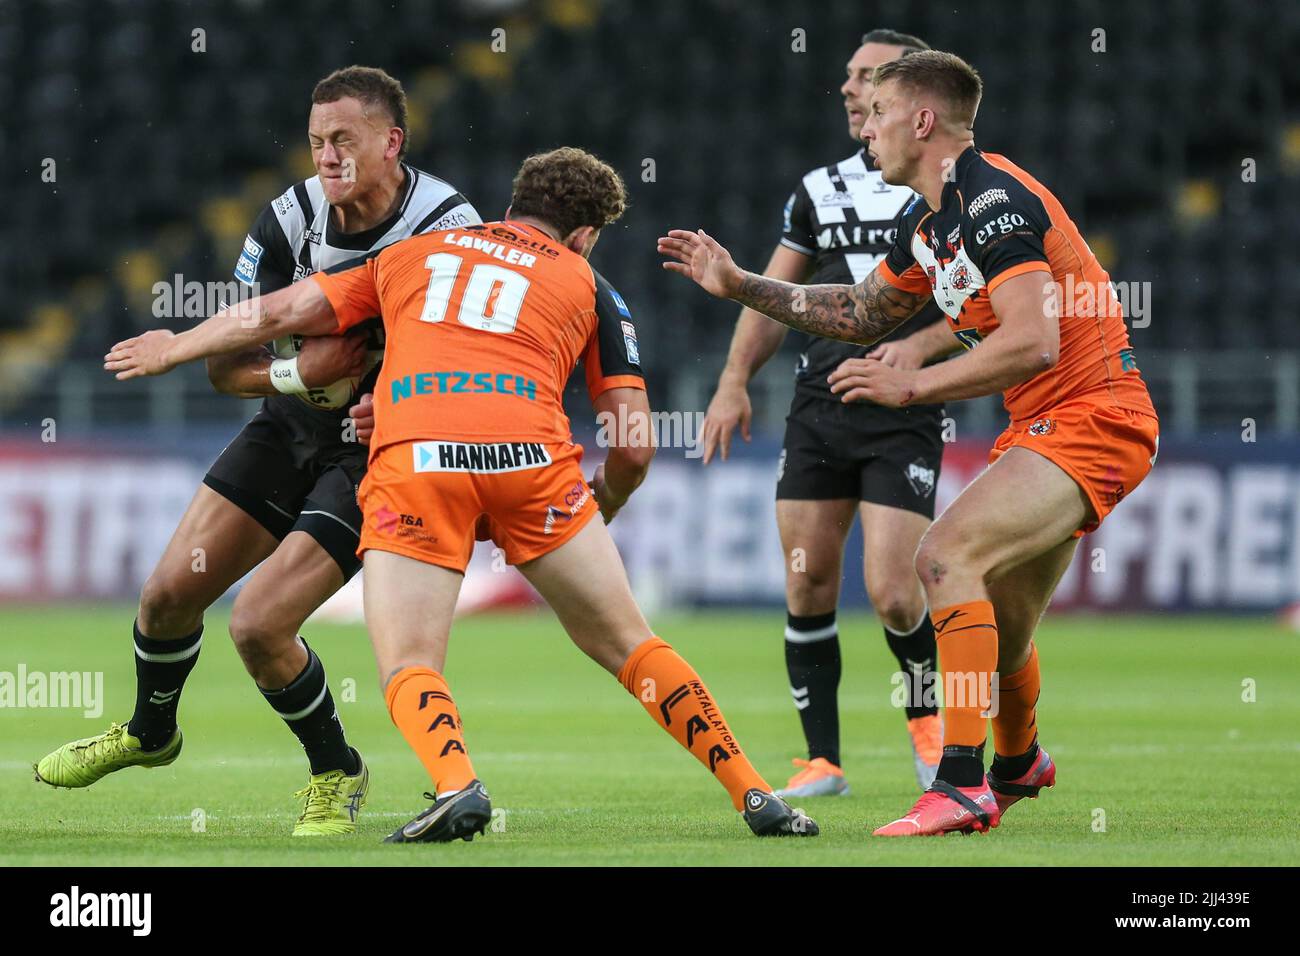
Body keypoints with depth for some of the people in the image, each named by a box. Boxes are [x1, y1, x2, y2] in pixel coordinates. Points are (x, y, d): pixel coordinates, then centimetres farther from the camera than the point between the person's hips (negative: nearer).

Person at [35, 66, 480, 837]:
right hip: (290, 430, 5)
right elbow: (225, 365, -8)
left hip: (379, 454, -5)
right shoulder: (289, 220, -11)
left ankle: (338, 773, 9)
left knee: (258, 623, -17)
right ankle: (150, 733, 37)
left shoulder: (449, 227, -22)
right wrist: (298, 373, -28)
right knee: (172, 591, 4)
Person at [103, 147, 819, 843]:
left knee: (408, 667, 2)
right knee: (626, 643, 14)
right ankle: (752, 794, 11)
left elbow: (279, 313, 31)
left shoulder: (413, 252, 28)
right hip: (530, 455, 0)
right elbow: (634, 445, 17)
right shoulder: (587, 285, 24)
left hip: (412, 457, 0)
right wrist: (606, 504, 39)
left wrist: (172, 349, 46)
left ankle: (456, 784, -27)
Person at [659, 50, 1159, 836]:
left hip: (1091, 417, -10)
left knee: (948, 554, -25)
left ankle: (963, 785, -28)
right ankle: (1018, 763, 47)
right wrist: (739, 285, 23)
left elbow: (1033, 342, -29)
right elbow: (862, 314, 28)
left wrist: (912, 385, -26)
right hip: (1044, 423, 10)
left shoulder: (994, 201, -19)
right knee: (998, 628, 19)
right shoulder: (932, 224, 12)